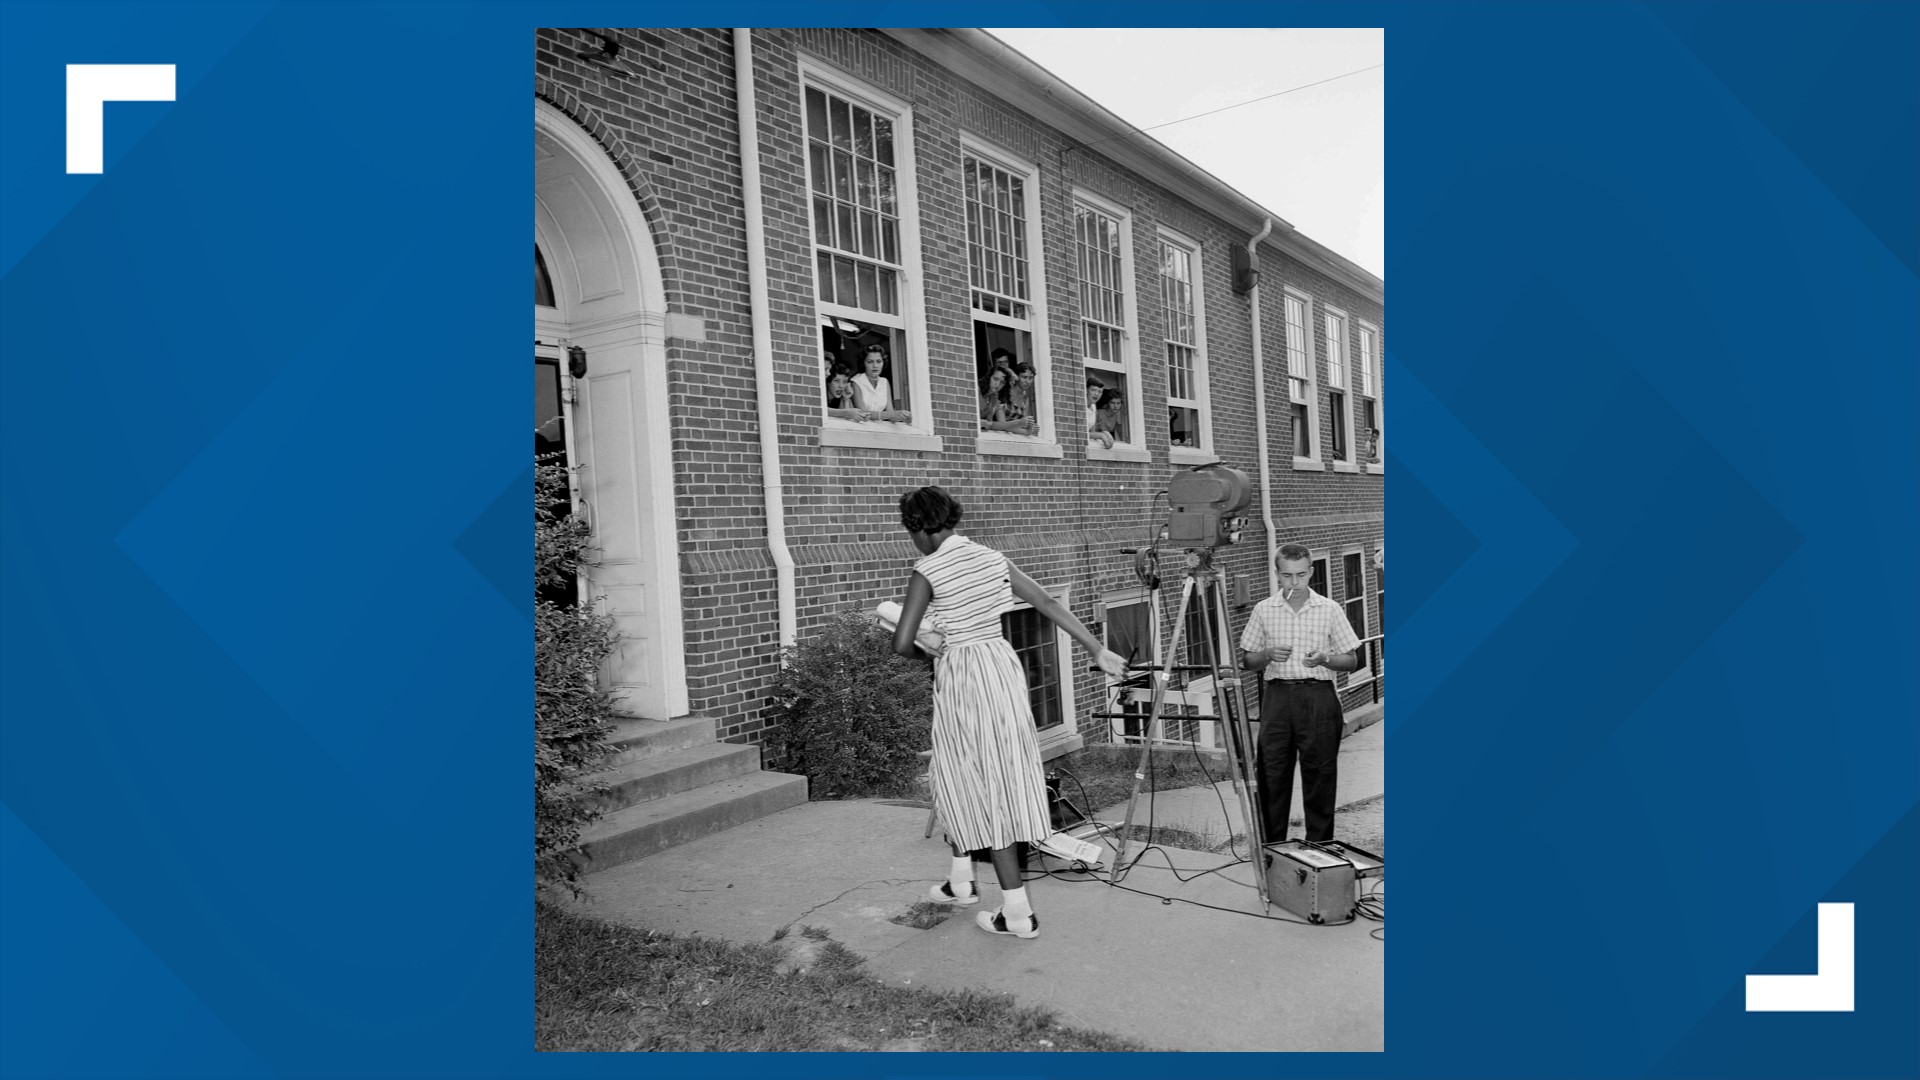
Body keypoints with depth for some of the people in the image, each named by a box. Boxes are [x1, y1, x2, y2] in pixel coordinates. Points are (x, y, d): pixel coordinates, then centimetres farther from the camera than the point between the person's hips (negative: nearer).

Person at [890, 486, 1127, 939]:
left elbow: (901, 643, -17)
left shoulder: (927, 571, -12)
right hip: (1002, 666, 7)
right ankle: (961, 881, 36)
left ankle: (1018, 911, 7)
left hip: (961, 677, -7)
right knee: (965, 778, 21)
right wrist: (1098, 650, 9)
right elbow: (1048, 603, 6)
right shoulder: (991, 557, 6)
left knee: (979, 785, 3)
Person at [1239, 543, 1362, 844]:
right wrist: (1268, 655, -10)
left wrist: (1324, 658, -13)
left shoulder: (1329, 609, 3)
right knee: (1272, 777, 1)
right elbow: (1247, 661, 11)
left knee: (1319, 777, 1)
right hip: (1277, 696, 1)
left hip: (1318, 697, -1)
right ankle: (1270, 848, 11)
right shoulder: (1263, 610, 7)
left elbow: (1352, 661, 6)